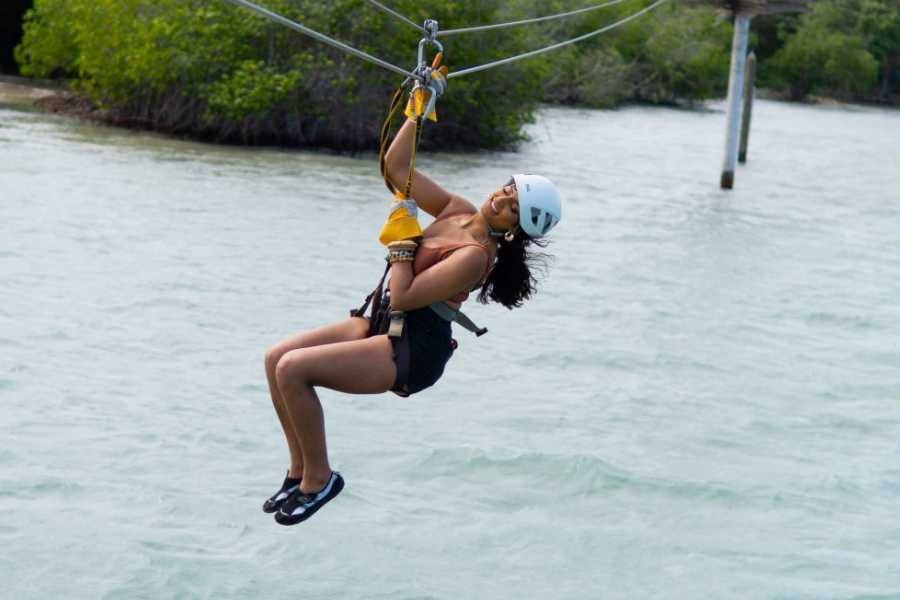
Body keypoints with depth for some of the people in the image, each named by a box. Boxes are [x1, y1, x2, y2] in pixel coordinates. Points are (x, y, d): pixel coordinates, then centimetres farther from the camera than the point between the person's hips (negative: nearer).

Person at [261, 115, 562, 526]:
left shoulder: (475, 256, -21)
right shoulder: (455, 211, 4)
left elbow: (402, 298, -24)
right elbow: (396, 166, 8)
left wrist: (402, 244, -15)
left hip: (411, 353, -9)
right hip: (382, 324, 9)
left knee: (292, 368, -22)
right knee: (276, 358, -2)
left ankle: (318, 479, -5)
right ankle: (300, 468, 9)